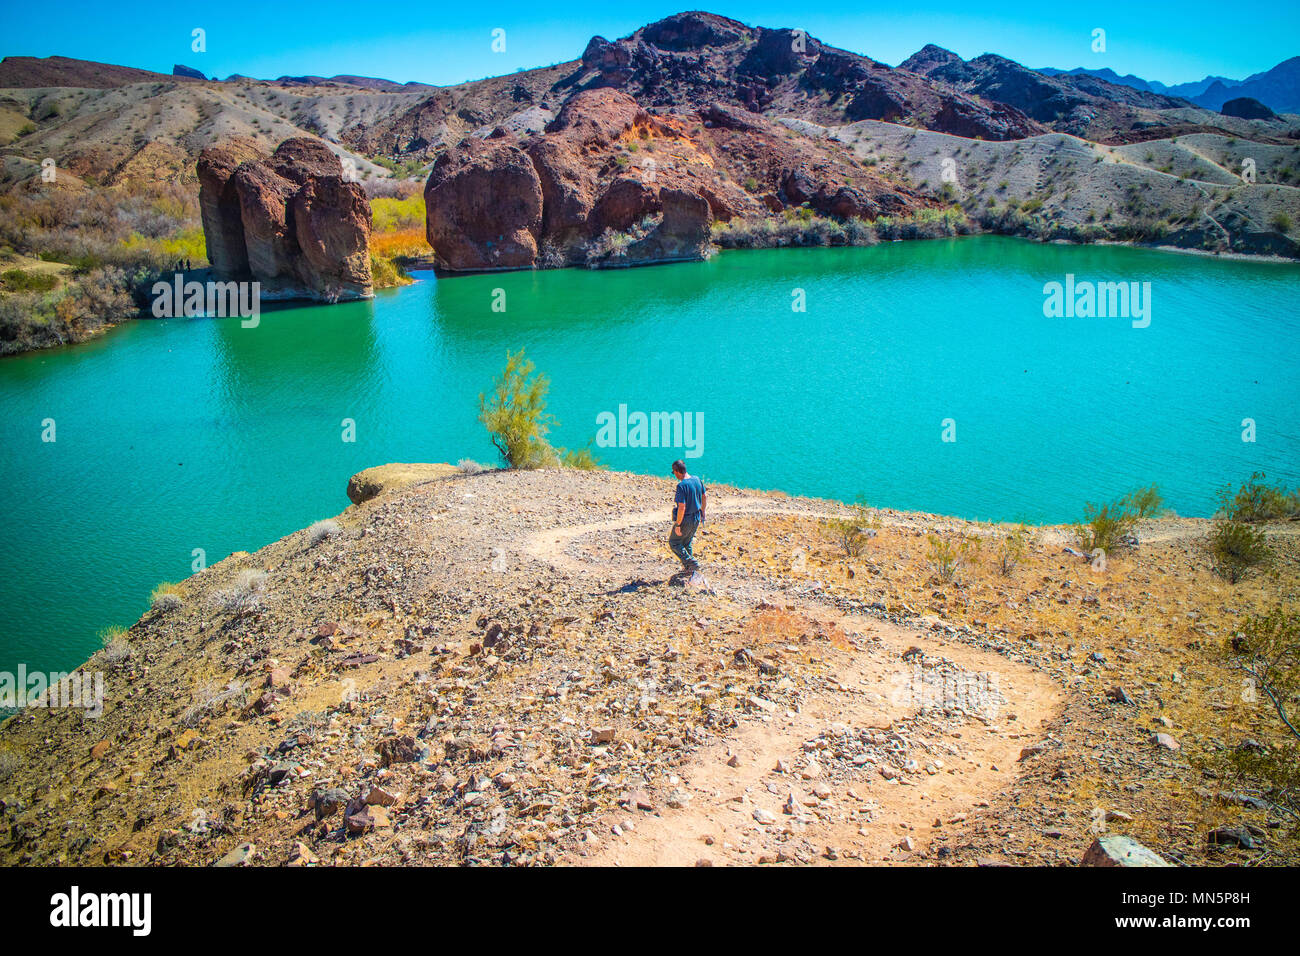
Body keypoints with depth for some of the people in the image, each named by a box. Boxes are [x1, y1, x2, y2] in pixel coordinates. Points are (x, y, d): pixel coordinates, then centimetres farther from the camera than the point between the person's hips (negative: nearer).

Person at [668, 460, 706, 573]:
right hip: (696, 519, 8)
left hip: (685, 520, -8)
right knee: (686, 543, 24)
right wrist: (702, 513, 23)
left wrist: (677, 525, -19)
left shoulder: (682, 486, -25)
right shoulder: (697, 479, -1)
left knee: (674, 542, 12)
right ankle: (688, 567, 30)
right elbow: (705, 497, 11)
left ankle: (691, 563, 3)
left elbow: (682, 507, -27)